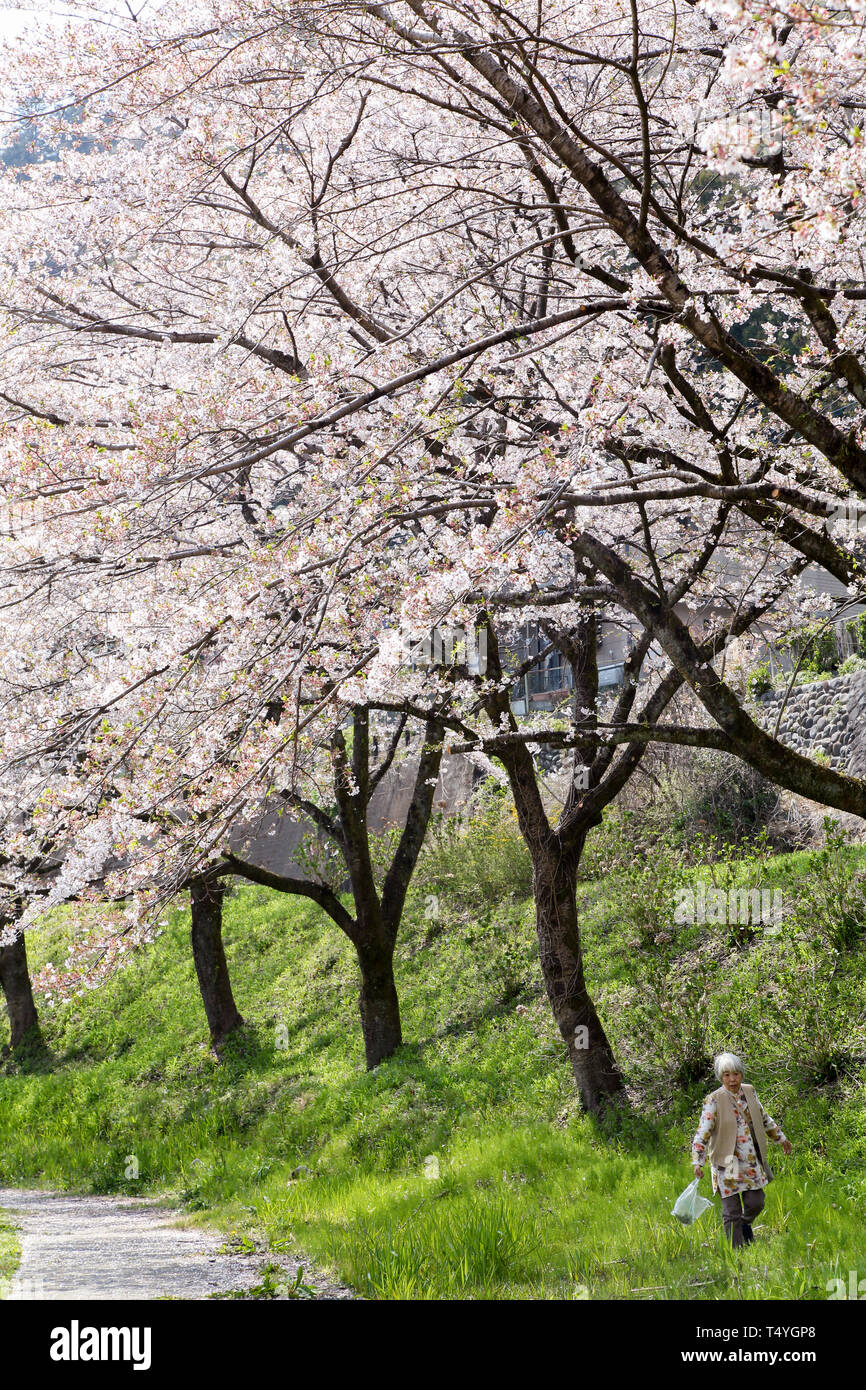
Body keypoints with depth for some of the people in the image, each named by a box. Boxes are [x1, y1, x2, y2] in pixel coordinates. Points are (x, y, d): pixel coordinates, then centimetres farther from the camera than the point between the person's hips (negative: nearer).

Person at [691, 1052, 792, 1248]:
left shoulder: (749, 1092, 5)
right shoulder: (714, 1101, -11)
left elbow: (764, 1119, 22)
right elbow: (702, 1134, -13)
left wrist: (781, 1138, 31)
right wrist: (697, 1162, -22)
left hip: (751, 1162, 5)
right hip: (727, 1164, -4)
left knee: (755, 1203, 5)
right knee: (732, 1211, -1)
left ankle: (745, 1224, 38)